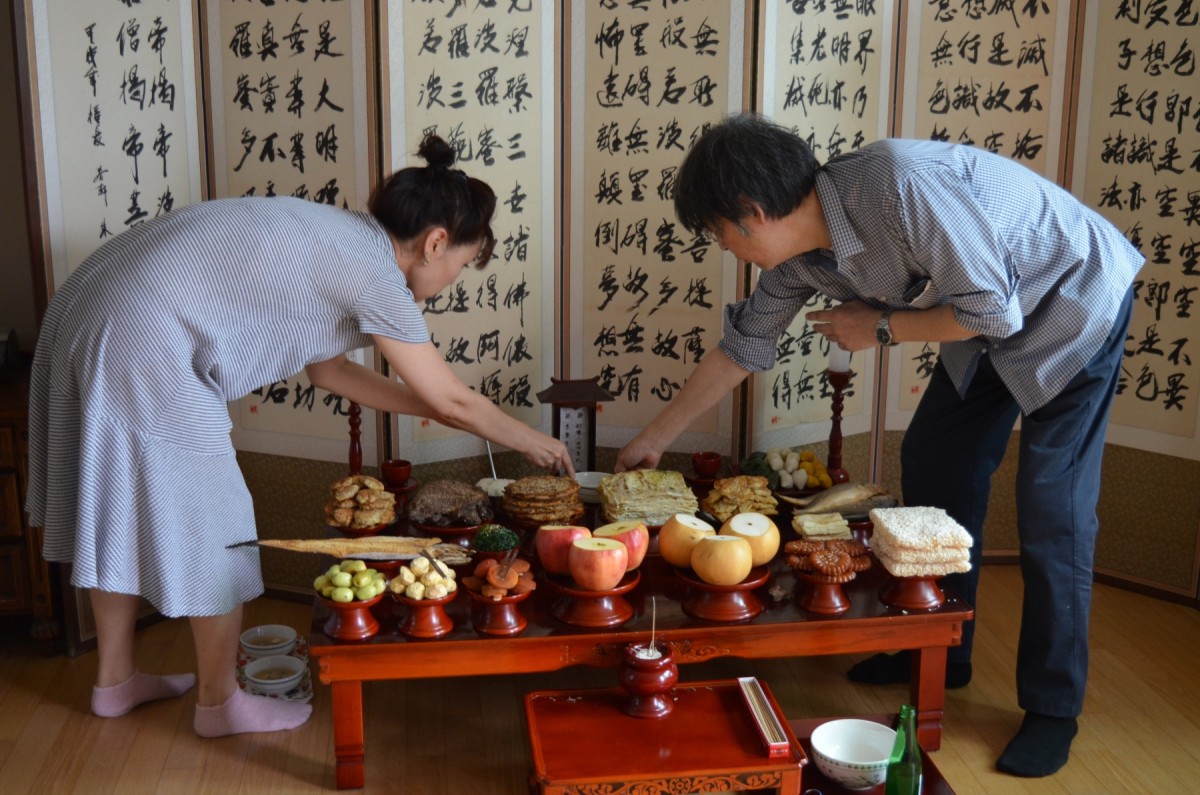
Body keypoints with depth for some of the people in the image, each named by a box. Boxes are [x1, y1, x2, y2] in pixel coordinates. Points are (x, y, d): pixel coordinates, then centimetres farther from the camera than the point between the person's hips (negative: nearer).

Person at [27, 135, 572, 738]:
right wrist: (532, 443, 13)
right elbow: (454, 400, -2)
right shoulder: (376, 273, -9)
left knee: (120, 505, 20)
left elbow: (327, 369, 24)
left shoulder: (337, 239, 17)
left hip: (88, 305, 10)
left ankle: (115, 679, 36)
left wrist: (428, 405, 26)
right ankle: (219, 701, 22)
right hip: (147, 345, -10)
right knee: (209, 523, 5)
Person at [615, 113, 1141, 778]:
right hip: (986, 319, 8)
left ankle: (1052, 709, 7)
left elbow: (991, 312, -30)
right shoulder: (799, 256, -10)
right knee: (932, 467, 9)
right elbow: (740, 350, 3)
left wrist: (878, 328, -18)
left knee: (1051, 508, -8)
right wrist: (655, 438, 9)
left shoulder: (901, 184, -36)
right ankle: (940, 655, 25)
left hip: (1075, 297, -8)